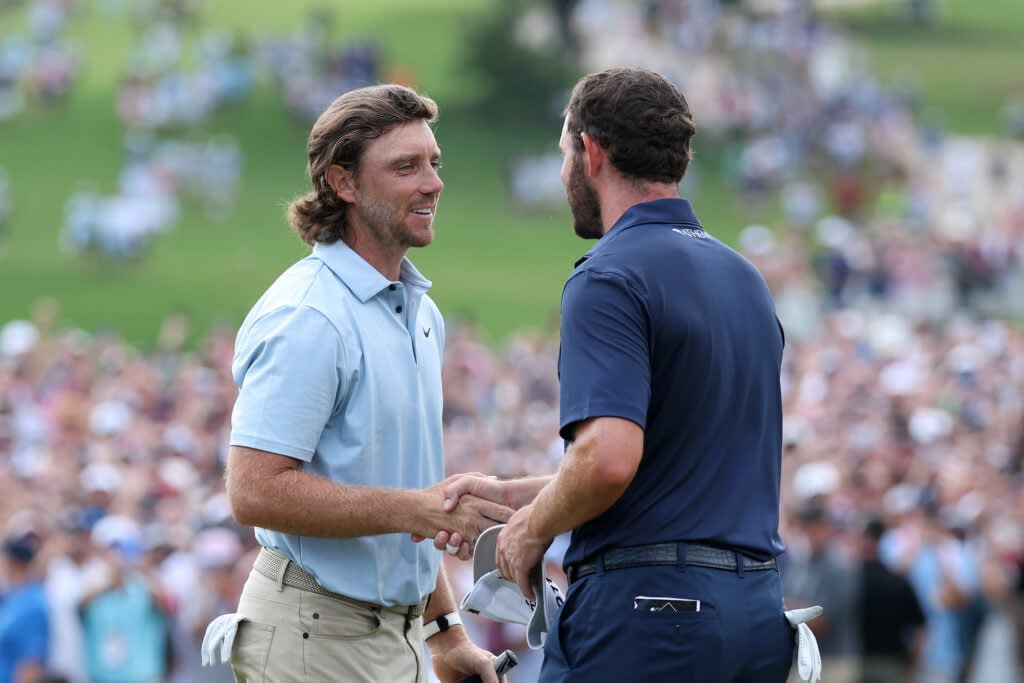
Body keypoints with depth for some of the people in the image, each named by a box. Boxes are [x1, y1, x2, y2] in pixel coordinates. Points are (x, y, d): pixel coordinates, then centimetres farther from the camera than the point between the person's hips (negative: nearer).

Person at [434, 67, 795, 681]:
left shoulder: (611, 278, -11)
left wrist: (533, 528, -5)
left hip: (643, 607, -8)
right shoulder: (744, 278, 17)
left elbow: (607, 458, -25)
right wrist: (509, 495, 23)